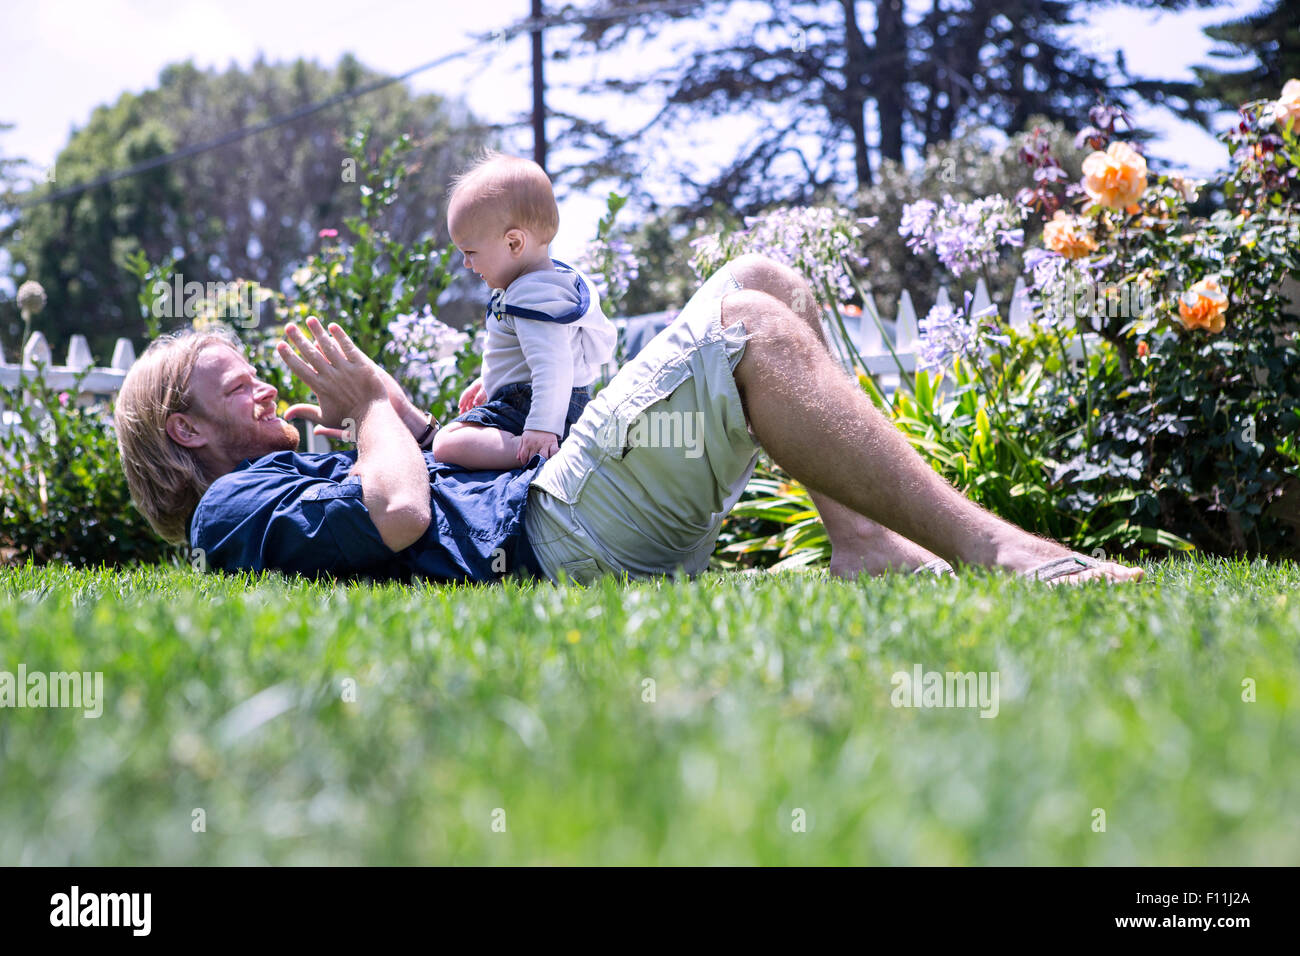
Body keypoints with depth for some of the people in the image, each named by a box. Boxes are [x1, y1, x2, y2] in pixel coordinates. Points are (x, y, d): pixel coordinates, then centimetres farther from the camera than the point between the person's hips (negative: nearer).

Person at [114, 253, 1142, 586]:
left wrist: (397, 408, 22)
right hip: (550, 547, -11)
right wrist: (376, 405, 0)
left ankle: (866, 541, -7)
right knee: (749, 326, -21)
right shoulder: (238, 509, 1)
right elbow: (403, 517, -18)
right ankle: (992, 550, -28)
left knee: (765, 281, 7)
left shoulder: (299, 481, 32)